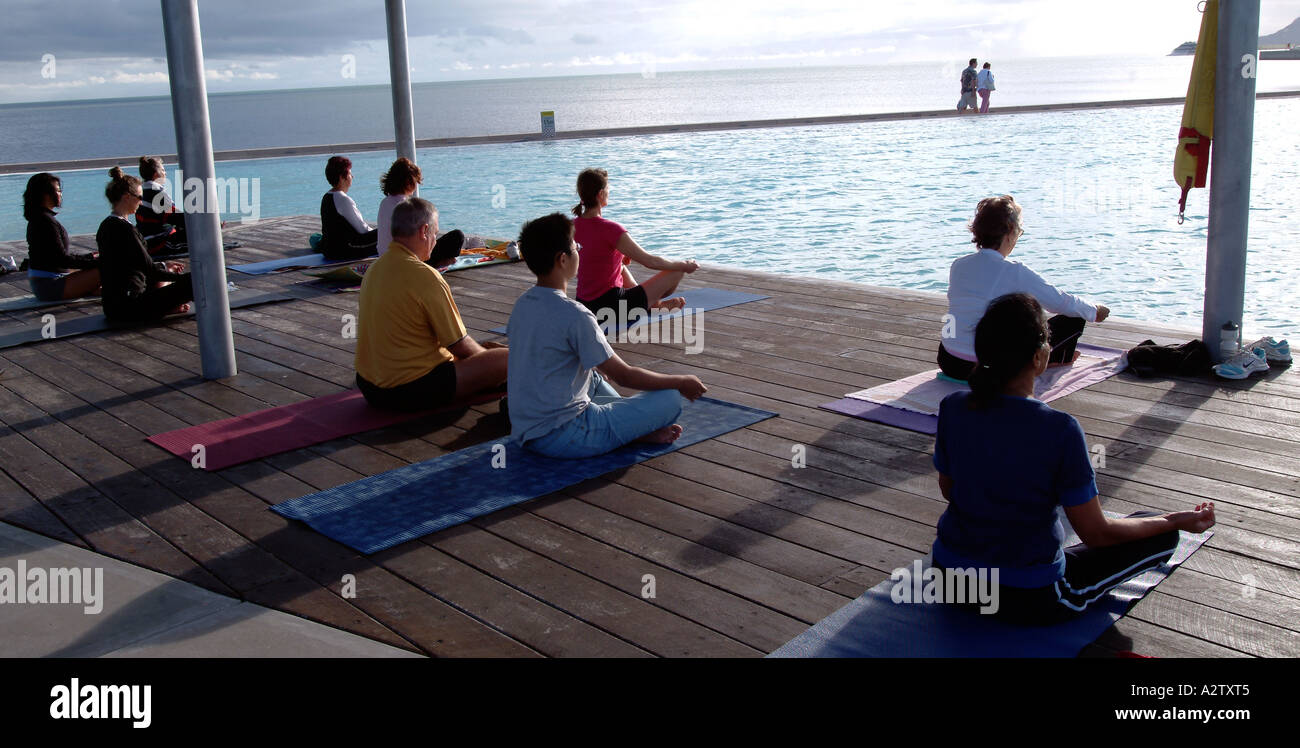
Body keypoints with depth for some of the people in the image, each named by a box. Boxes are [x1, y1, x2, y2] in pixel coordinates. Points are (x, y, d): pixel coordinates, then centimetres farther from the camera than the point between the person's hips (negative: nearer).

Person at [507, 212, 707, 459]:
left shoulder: (522, 304, 6)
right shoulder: (573, 315, -20)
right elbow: (625, 376, -13)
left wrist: (600, 368, 37)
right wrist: (681, 382, 1)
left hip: (524, 433, 9)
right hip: (562, 437, -9)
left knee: (593, 376, 34)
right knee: (670, 399, -7)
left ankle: (634, 428, 20)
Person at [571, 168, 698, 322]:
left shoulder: (574, 227, 0)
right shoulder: (609, 229, -22)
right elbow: (649, 261, -16)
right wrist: (685, 265, -1)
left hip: (583, 304, 8)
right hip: (610, 308, -8)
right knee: (677, 272, 2)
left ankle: (646, 301, 36)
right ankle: (653, 304, 29)